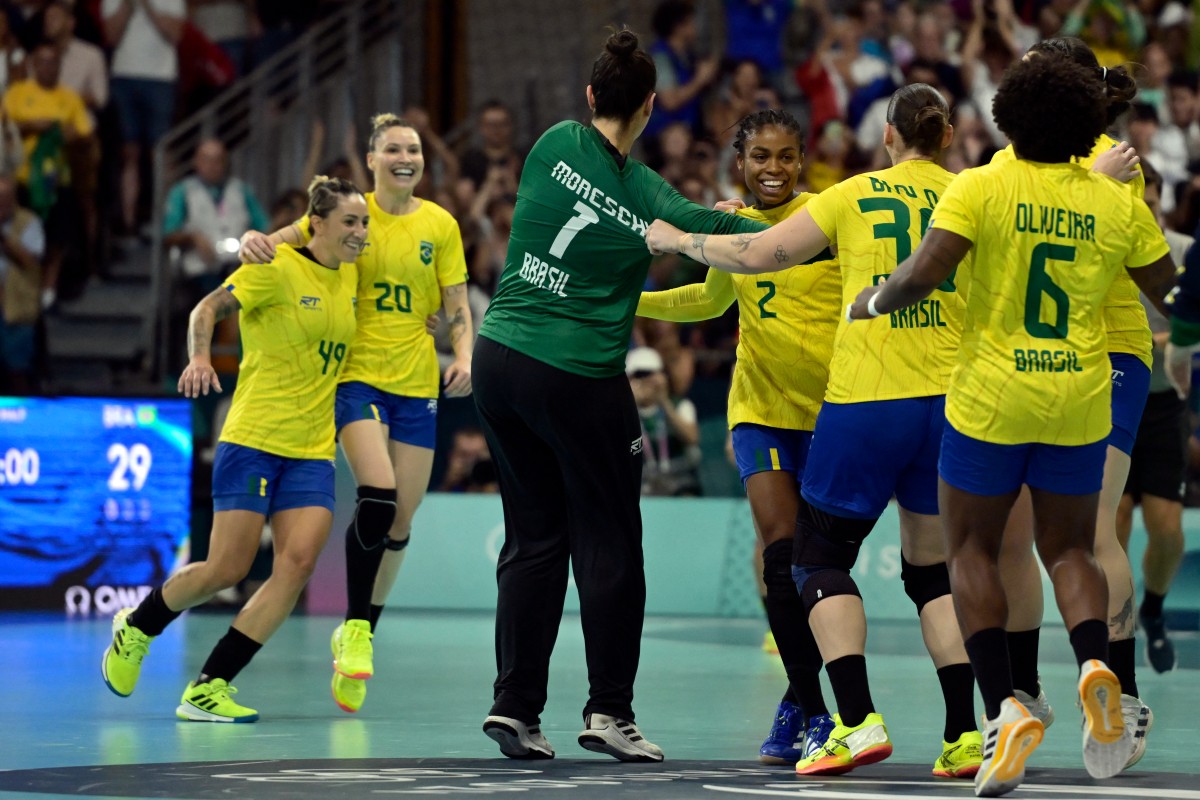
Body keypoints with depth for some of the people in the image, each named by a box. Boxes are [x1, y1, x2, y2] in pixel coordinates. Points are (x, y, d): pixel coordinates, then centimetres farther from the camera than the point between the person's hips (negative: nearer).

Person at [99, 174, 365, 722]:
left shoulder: (349, 275, 12)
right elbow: (208, 309, -11)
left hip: (312, 451, 6)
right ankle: (136, 627, 24)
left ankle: (208, 688, -9)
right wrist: (199, 358, -29)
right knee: (227, 568, -6)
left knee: (299, 561, -13)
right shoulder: (277, 267, -8)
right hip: (254, 437, -6)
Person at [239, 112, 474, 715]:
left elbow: (457, 308, 6)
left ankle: (362, 635, 24)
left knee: (400, 523, 5)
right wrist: (257, 241, -25)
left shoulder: (440, 225, 4)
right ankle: (355, 628, -8)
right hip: (356, 376, -3)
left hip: (416, 384, 3)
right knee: (377, 495, -24)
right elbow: (280, 243, -2)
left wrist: (464, 358, -12)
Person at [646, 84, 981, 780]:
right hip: (950, 402, 3)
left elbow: (758, 255, -3)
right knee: (935, 567, 15)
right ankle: (965, 736, 5)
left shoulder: (856, 195, 2)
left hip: (866, 404, -3)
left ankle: (860, 722, -8)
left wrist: (678, 239, 10)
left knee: (821, 558, 9)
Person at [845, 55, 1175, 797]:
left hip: (991, 399, -2)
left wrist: (874, 300, 2)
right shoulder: (1117, 202, 0)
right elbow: (1164, 285, 12)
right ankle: (1096, 664, -14)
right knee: (1069, 548, 16)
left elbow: (925, 273, -18)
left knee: (973, 549, 11)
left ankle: (1004, 708, -6)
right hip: (1079, 401, 3)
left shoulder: (979, 189, -9)